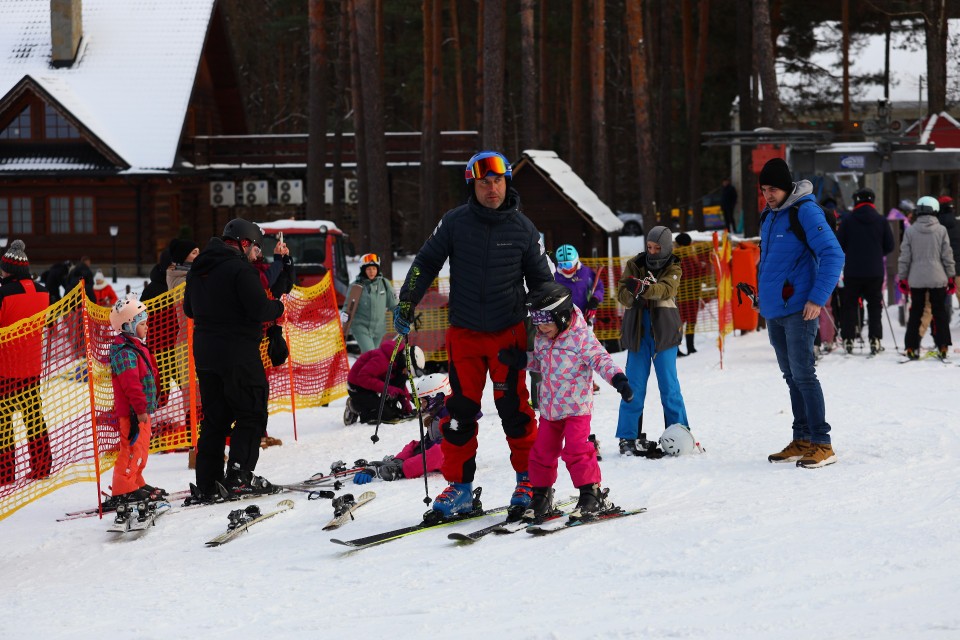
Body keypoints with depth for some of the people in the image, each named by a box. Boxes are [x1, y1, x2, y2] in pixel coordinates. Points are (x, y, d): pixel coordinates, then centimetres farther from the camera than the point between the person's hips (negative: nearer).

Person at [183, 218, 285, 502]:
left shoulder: (198, 269, 12)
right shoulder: (240, 269, -14)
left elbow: (189, 308, 21)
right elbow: (259, 309, -20)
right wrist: (279, 307, -2)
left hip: (205, 352, 8)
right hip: (239, 354, -8)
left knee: (214, 418, 12)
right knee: (251, 414, 1)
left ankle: (206, 485, 10)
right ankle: (239, 476, -10)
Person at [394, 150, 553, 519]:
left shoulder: (522, 228, 0)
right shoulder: (455, 223, -1)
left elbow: (541, 280, 11)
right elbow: (426, 263, 7)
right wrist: (406, 304, -1)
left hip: (509, 332, -1)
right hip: (464, 334, 1)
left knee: (513, 408, -3)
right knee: (461, 409, 1)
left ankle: (528, 479, 10)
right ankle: (459, 486, 7)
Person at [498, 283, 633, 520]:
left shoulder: (581, 337, -14)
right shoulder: (541, 339, 8)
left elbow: (600, 359, -19)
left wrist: (617, 378, -34)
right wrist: (521, 360, 8)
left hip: (576, 407, -6)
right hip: (549, 408, 7)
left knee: (576, 451, -13)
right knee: (542, 452, 8)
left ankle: (592, 494, -2)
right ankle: (541, 496, 23)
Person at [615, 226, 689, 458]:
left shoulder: (673, 269, 2)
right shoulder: (634, 265, 7)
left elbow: (666, 289, -18)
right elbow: (622, 294, -2)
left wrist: (643, 288, -35)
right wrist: (634, 292, -24)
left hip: (663, 332, -1)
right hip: (637, 332, 1)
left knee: (669, 386, 1)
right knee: (634, 388, 1)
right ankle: (628, 437, 4)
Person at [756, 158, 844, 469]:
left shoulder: (805, 211, -12)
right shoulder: (769, 216, 14)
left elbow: (833, 255, -17)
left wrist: (817, 299, -20)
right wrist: (763, 294, 19)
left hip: (799, 310, -8)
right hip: (774, 311, 8)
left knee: (803, 374, -10)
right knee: (792, 377, 11)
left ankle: (822, 444, -8)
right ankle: (802, 441, 17)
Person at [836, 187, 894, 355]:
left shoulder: (848, 220, -5)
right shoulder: (881, 221, -2)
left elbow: (838, 244, -3)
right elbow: (889, 246, 2)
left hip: (852, 271, -1)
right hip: (875, 271, 1)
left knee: (850, 305, 9)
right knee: (875, 306, 7)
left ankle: (848, 339, 6)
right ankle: (875, 339, 1)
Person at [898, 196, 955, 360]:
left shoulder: (910, 231, -2)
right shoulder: (941, 230, -4)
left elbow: (904, 257, 0)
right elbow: (947, 256, 0)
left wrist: (902, 278, 9)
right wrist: (951, 277, 8)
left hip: (916, 279, 1)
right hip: (938, 279, -1)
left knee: (915, 313, 8)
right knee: (940, 313, 7)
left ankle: (912, 347, 5)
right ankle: (942, 346, 3)